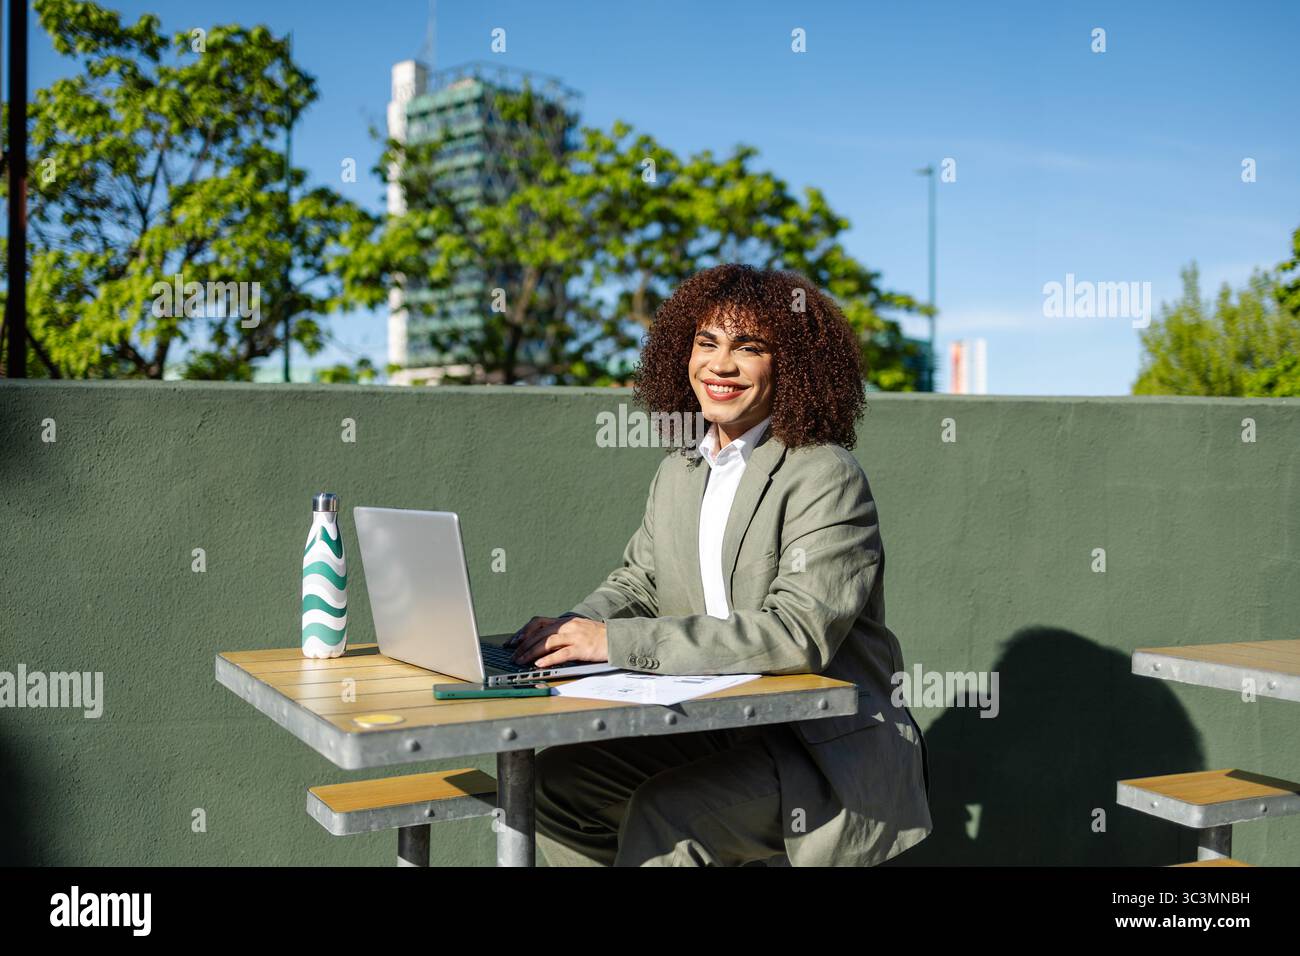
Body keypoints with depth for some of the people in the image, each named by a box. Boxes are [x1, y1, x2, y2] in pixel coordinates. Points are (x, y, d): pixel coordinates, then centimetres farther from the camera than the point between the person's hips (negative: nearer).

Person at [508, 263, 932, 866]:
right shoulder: (677, 472, 9)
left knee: (662, 816, -27)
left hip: (826, 747, -7)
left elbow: (797, 634, -27)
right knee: (557, 779, -2)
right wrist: (573, 628, -8)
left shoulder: (826, 478, -16)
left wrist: (617, 641, -28)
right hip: (716, 730, 7)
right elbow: (638, 582, 17)